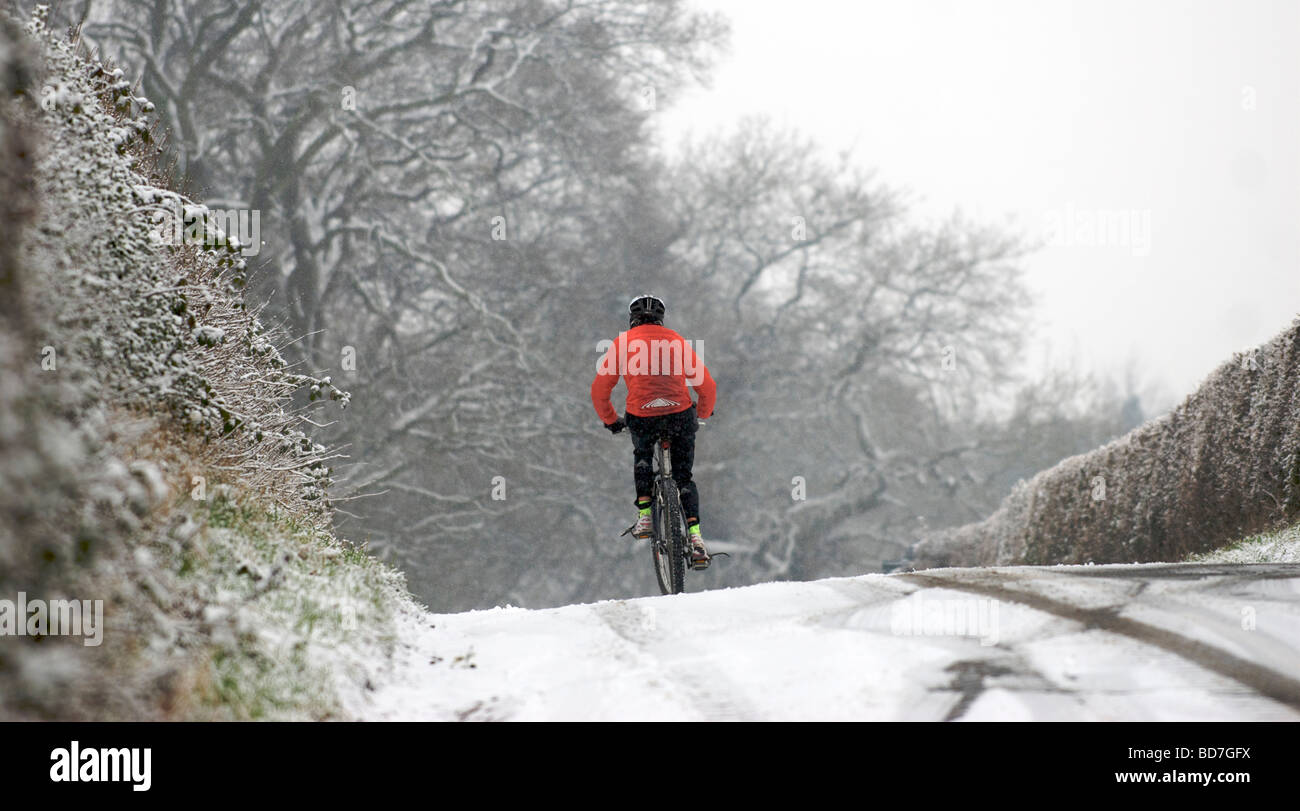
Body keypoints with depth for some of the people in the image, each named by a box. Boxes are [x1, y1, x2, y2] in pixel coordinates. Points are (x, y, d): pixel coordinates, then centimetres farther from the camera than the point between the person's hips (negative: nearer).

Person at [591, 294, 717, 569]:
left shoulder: (622, 342, 14)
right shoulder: (676, 341, 17)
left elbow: (599, 390, 13)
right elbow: (707, 386, 16)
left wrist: (611, 421, 29)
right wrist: (701, 417, 33)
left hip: (642, 418, -1)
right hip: (680, 415, 1)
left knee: (642, 459, 32)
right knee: (684, 478, 17)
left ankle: (644, 515, 15)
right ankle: (695, 535, -1)